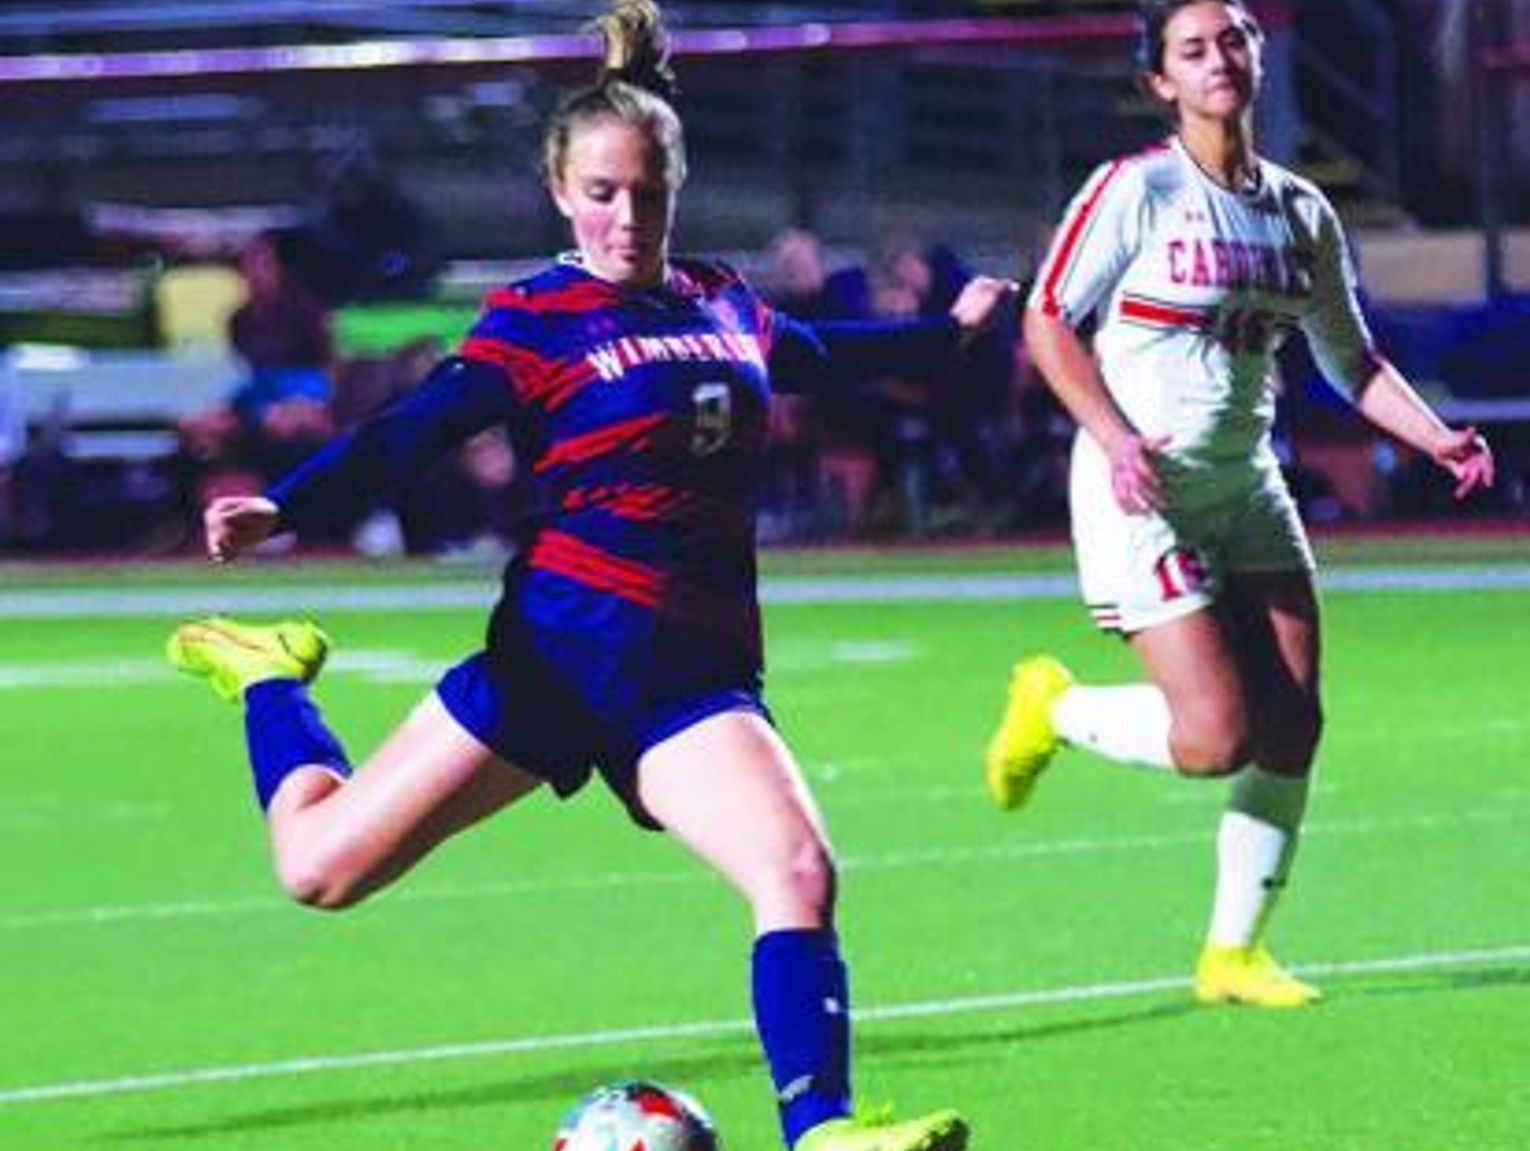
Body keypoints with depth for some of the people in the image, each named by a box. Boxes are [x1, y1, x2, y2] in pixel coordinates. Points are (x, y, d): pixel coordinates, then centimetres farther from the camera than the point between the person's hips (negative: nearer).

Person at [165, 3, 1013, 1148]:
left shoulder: (724, 303, 14)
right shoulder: (538, 319, -2)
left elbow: (822, 355, 36)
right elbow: (414, 429, -12)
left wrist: (950, 327, 50)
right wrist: (282, 507, -28)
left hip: (697, 673, 4)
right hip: (564, 645, -4)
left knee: (800, 871, -23)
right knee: (322, 866, -1)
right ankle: (268, 676, 30)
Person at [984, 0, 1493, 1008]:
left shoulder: (1302, 213, 9)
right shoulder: (1136, 191, -10)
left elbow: (1350, 359, 16)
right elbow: (1048, 322, -8)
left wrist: (1436, 438, 1)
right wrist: (1115, 439, -20)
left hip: (1246, 482, 6)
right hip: (1143, 489, -6)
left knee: (1292, 722, -1)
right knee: (1216, 737, -15)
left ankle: (1235, 953, 13)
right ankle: (1053, 709, 15)